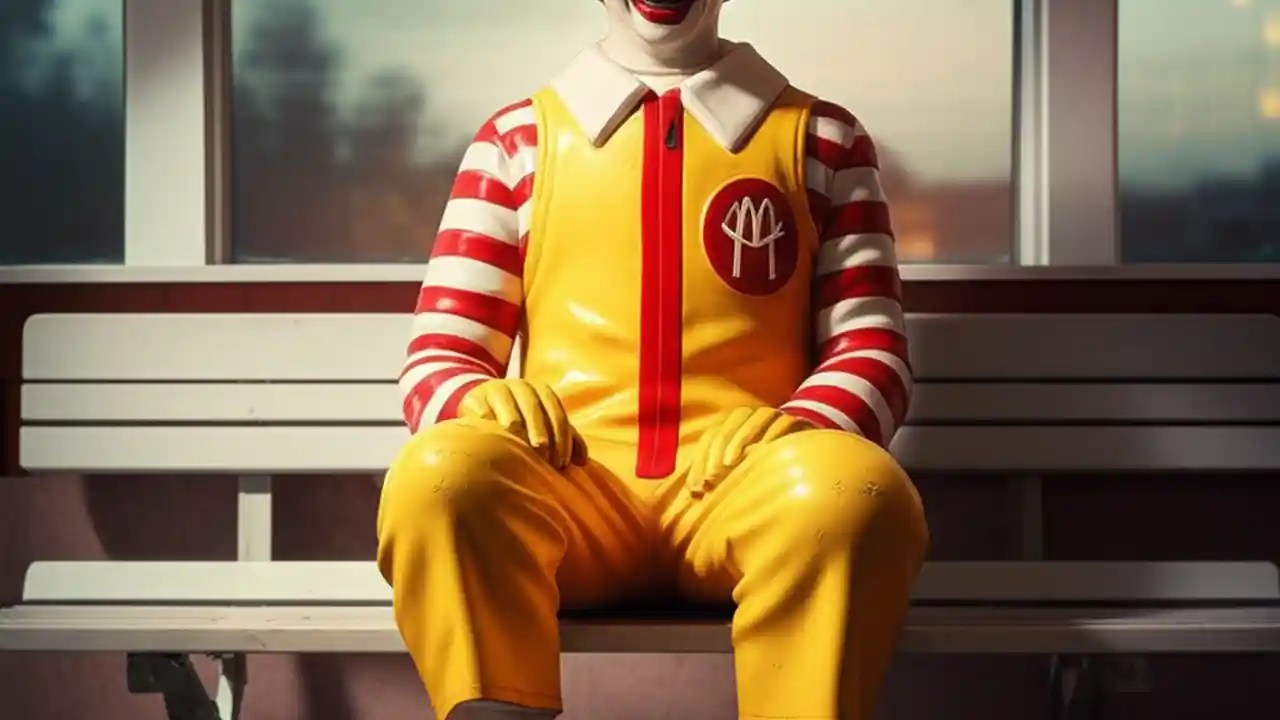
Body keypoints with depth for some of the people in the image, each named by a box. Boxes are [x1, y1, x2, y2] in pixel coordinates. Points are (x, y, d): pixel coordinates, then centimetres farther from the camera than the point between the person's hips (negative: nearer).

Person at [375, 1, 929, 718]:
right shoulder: (517, 139, 17)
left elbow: (873, 351, 9)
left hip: (744, 485, 0)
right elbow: (436, 359, 12)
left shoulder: (823, 139, 15)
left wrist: (797, 425, -14)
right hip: (570, 487, 1)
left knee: (856, 490, -35)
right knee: (440, 478, -33)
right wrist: (480, 398, -13)